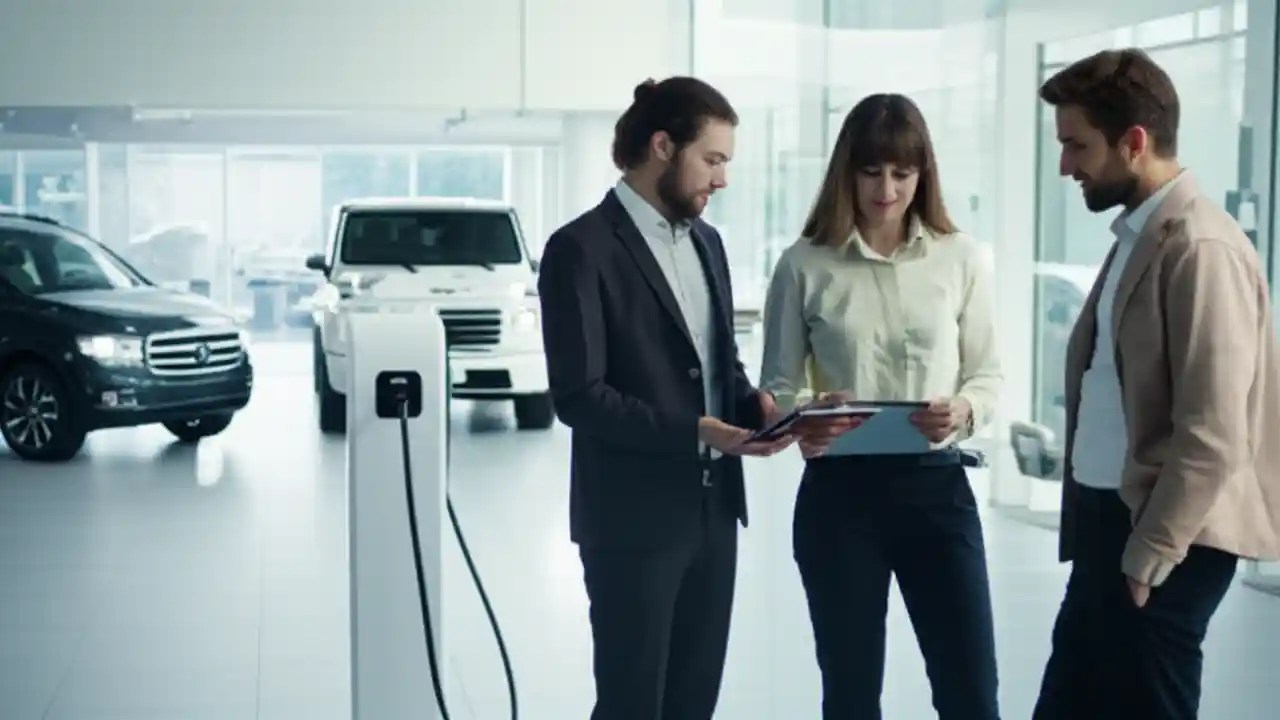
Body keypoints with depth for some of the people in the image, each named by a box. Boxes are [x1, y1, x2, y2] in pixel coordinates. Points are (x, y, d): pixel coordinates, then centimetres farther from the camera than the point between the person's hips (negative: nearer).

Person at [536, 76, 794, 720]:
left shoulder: (705, 241, 13)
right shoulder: (582, 249, -12)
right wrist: (693, 433, -22)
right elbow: (578, 396, -17)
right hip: (634, 518, -7)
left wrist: (753, 404, -2)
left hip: (712, 510, 7)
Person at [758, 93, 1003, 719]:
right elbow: (777, 386, 3)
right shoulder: (805, 264, -1)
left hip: (936, 485, 1)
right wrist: (800, 427, -20)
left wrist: (964, 411, -16)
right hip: (838, 492, 0)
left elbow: (987, 374, 7)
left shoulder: (961, 257, 2)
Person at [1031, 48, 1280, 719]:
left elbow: (1214, 436, -21)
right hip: (1111, 523, 9)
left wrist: (1149, 556, -16)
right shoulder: (1136, 234, 13)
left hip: (1161, 541, -9)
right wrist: (1097, 534, 15)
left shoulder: (1200, 248, -18)